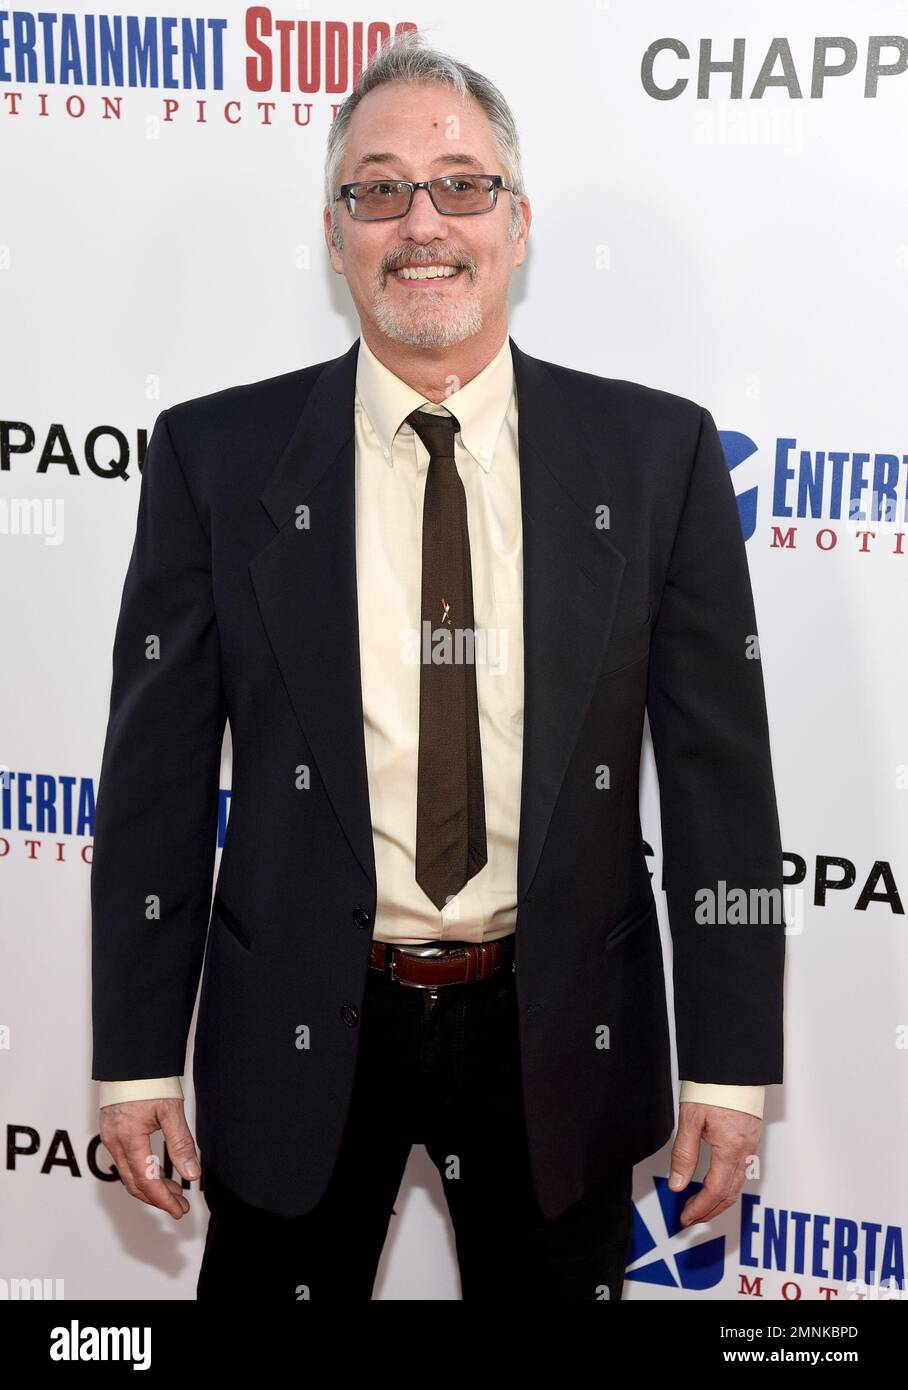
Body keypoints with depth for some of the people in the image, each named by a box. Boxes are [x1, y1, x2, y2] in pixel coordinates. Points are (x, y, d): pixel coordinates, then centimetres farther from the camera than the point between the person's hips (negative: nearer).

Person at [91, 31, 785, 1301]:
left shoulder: (658, 452, -4)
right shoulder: (215, 455, -5)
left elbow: (719, 767, -3)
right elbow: (157, 775, -2)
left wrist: (730, 1058, -3)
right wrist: (136, 1056, -1)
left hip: (562, 1032, 1)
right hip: (296, 1038, 0)